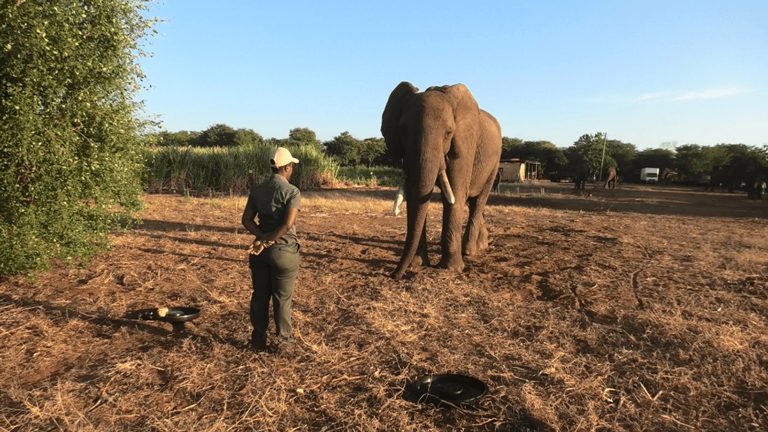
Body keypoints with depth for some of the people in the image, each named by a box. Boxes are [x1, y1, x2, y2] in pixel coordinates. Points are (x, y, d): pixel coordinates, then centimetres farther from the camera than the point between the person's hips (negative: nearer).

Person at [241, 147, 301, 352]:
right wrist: (269, 240, -16)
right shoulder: (292, 192, -13)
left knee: (260, 295, 14)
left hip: (261, 250, 5)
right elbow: (288, 224, -24)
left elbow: (247, 220, -1)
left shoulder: (257, 190, 5)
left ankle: (259, 340, 24)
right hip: (284, 250, -5)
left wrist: (263, 239, -9)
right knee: (282, 298, 8)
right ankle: (284, 340, 20)